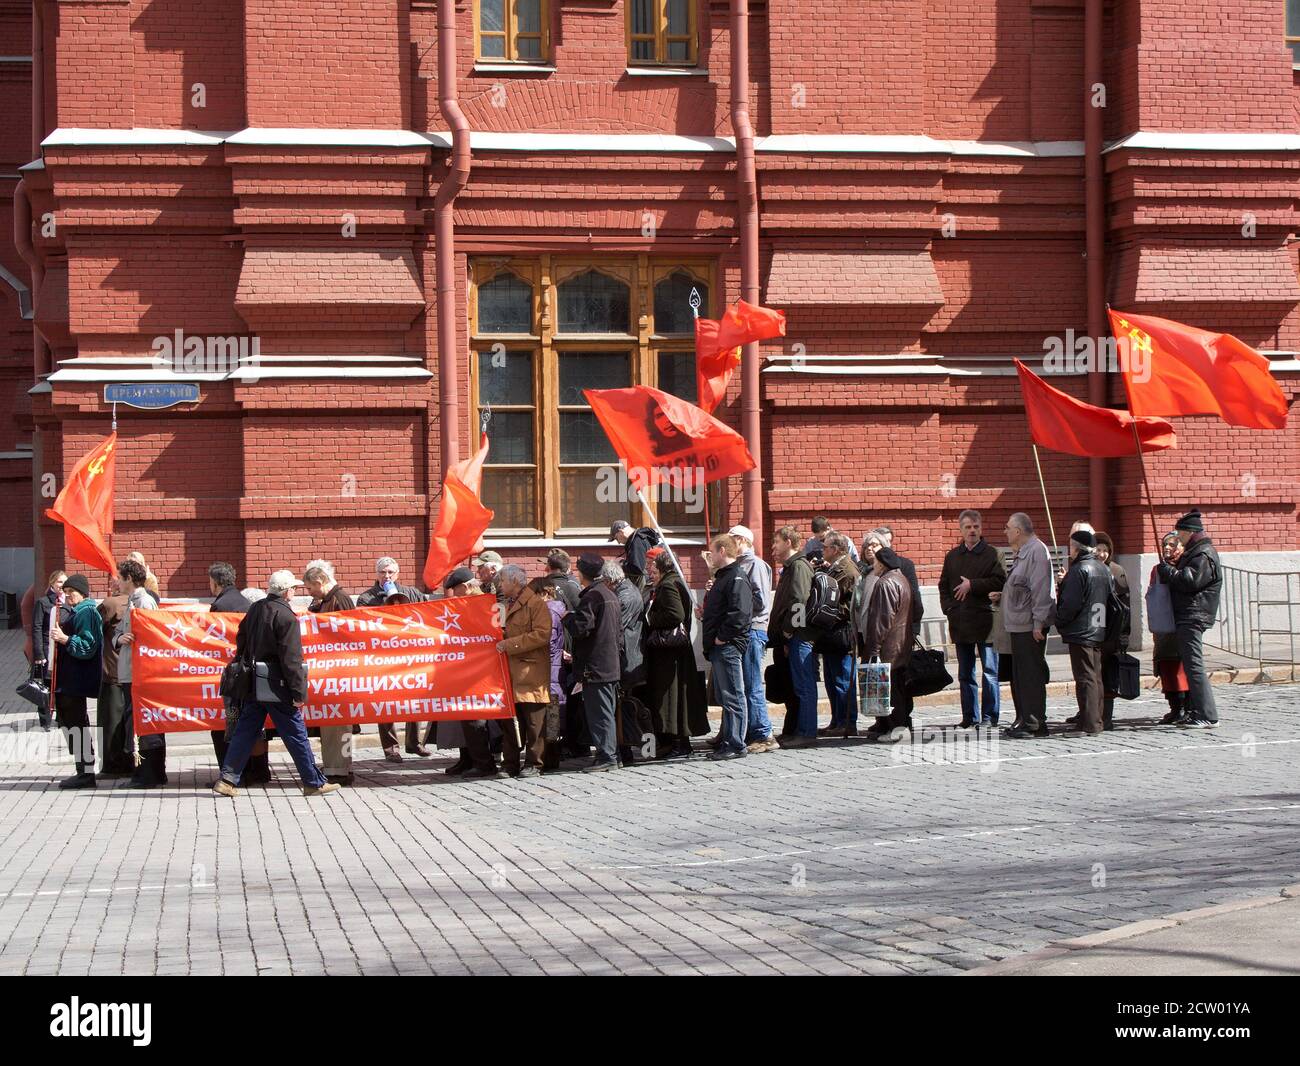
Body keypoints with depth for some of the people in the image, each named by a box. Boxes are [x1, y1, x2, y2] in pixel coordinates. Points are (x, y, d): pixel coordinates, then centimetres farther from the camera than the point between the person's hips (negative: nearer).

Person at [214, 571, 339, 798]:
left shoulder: (254, 610, 9)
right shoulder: (285, 616, -14)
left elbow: (241, 643, 15)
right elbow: (291, 658, -17)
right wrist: (299, 692, -14)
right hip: (277, 685, -7)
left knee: (244, 732, 10)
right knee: (296, 734, 0)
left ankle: (227, 779, 5)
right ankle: (314, 783, 6)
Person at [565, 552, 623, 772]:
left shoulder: (590, 597, -15)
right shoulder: (610, 595, 14)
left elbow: (580, 629, -21)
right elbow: (619, 630, 20)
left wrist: (567, 618, -3)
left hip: (595, 667, -9)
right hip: (612, 664, 9)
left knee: (599, 712, -6)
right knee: (607, 711, 14)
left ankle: (605, 756, -7)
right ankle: (612, 754, 17)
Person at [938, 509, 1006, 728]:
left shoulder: (990, 554, -1)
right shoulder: (952, 557, 14)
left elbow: (999, 582, -12)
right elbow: (944, 586, 16)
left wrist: (972, 585, -13)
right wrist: (949, 609, 2)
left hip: (984, 620, -5)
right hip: (960, 623, 5)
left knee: (989, 672, -5)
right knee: (965, 674, 9)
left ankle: (989, 717, -1)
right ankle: (970, 717, 15)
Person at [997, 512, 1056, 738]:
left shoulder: (1036, 552, -15)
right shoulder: (1021, 553, 17)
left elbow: (1041, 591, -20)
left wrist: (1038, 623, -22)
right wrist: (1002, 596, 18)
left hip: (1030, 626, -10)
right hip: (1018, 626, 10)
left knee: (1031, 675, -7)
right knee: (1019, 675, 13)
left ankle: (1035, 723, -5)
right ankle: (1023, 720, 19)